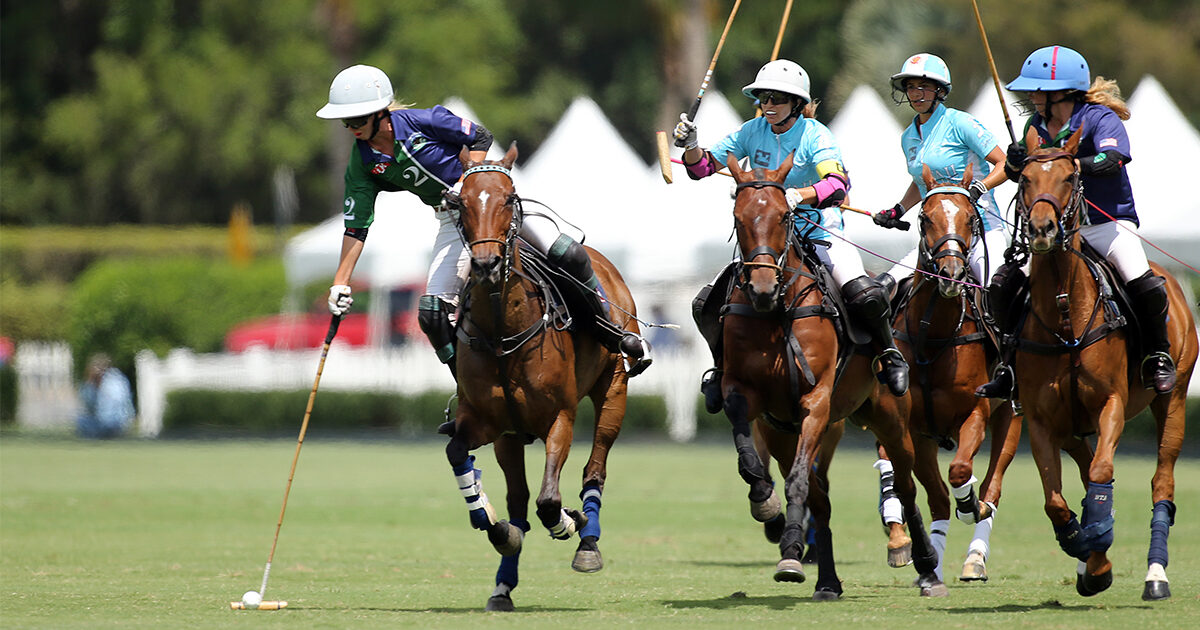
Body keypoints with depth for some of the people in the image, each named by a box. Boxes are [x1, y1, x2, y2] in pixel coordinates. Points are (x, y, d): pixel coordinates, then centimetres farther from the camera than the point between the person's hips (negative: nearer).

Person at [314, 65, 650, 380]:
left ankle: (612, 335, -3)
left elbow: (481, 138, -7)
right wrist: (340, 284, -6)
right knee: (433, 315, -12)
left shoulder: (419, 122, -18)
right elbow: (355, 227, -1)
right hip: (453, 222, 4)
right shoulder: (362, 163, -5)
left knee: (567, 255, -22)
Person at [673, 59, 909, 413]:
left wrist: (797, 195, -47)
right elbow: (702, 168, 5)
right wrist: (690, 145, -17)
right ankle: (723, 365, 18)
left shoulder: (815, 136, -13)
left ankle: (889, 355, -1)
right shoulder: (753, 132, 1)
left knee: (865, 296, -29)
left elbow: (838, 185, -30)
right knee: (706, 304, -10)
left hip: (818, 232, -4)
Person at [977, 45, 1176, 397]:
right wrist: (1016, 161, -15)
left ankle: (1157, 358, -1)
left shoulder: (1099, 118, -12)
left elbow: (1112, 160, -29)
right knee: (1003, 285, -9)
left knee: (1145, 285, -26)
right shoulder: (1037, 124, 7)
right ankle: (1013, 365, 7)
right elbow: (1015, 173, 10)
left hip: (1108, 220, -5)